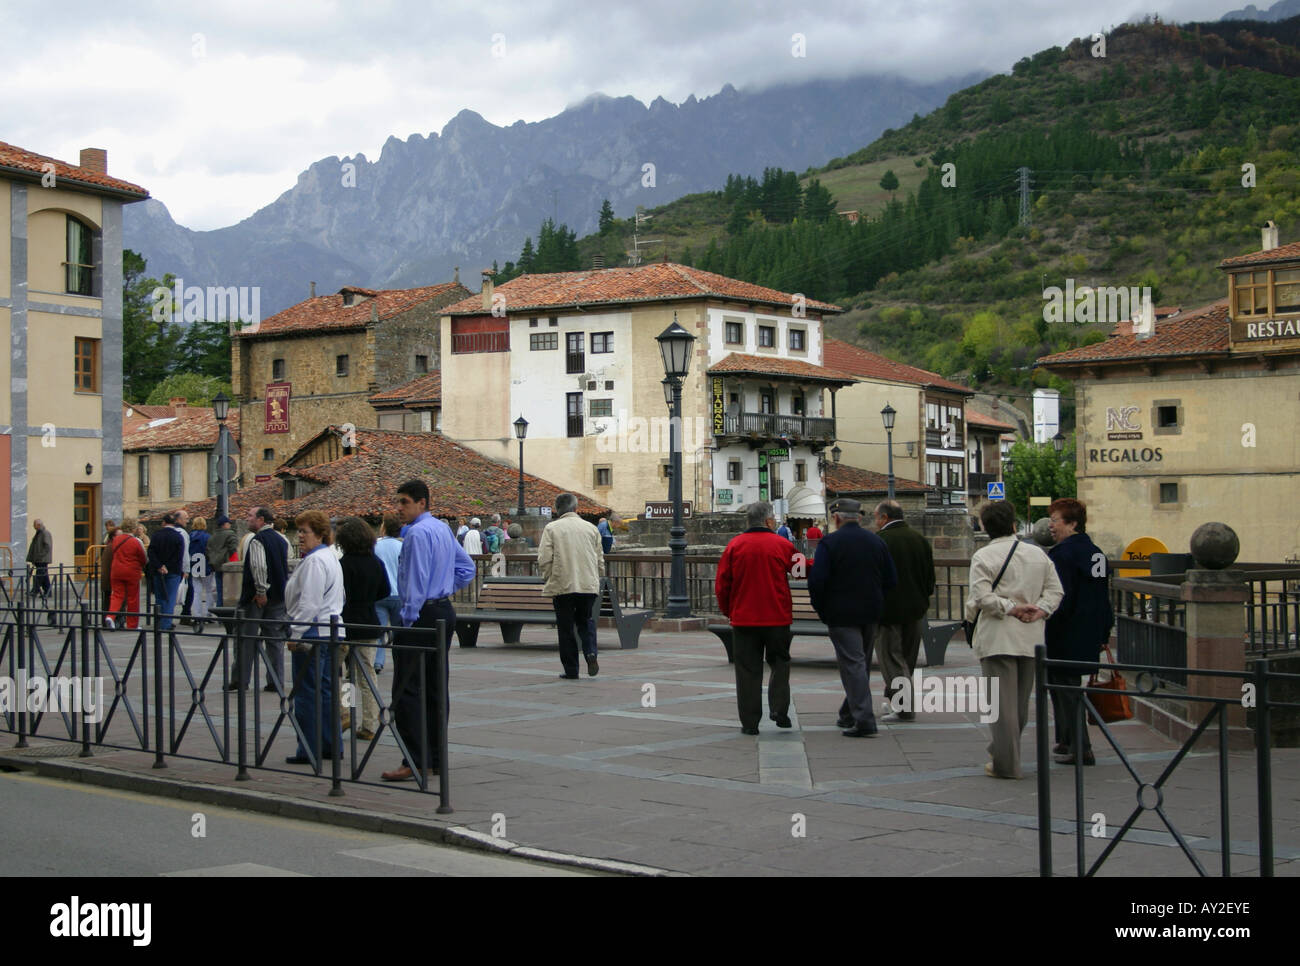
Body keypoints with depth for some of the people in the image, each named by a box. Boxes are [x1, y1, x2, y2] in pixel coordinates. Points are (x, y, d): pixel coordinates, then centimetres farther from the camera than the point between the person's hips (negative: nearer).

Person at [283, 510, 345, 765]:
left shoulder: (314, 561, -15)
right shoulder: (330, 558, 17)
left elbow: (309, 603, -20)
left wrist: (296, 634, -15)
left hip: (312, 636, -10)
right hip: (329, 633, 10)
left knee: (307, 694, -5)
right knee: (326, 691, 14)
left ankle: (309, 751, -3)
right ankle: (331, 745, 18)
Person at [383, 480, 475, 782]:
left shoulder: (418, 533, -14)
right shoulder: (443, 529, 14)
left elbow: (417, 579, -19)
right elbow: (467, 568, 23)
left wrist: (407, 620, -15)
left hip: (422, 615, -10)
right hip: (445, 612, 10)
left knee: (407, 690, -8)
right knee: (436, 688, 11)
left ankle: (414, 762, -11)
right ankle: (435, 758, 15)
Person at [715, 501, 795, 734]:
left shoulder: (734, 545, -1)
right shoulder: (782, 545, -3)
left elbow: (722, 584, 1)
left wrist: (727, 610, 13)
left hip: (743, 618, 1)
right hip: (778, 618, -1)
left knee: (748, 670, 5)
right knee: (780, 663, 17)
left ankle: (750, 722, 5)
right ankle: (779, 710, 5)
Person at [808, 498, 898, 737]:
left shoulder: (830, 543, -10)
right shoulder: (876, 541, 7)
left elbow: (817, 580, -16)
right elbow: (891, 579, 7)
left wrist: (820, 608, -1)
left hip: (842, 614, -6)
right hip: (871, 613, 6)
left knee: (852, 664, -7)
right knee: (862, 662, 16)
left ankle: (864, 719, -15)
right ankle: (849, 715, 28)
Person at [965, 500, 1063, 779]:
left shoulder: (983, 556, -6)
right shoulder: (1037, 553, 9)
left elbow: (981, 596, -16)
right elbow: (1054, 589, 7)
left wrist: (1013, 608, -9)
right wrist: (1038, 610, -2)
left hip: (998, 638, -5)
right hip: (1031, 638, 5)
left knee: (1002, 701, -3)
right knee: (1021, 700, 15)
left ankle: (1006, 764, -3)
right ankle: (1004, 752, 28)